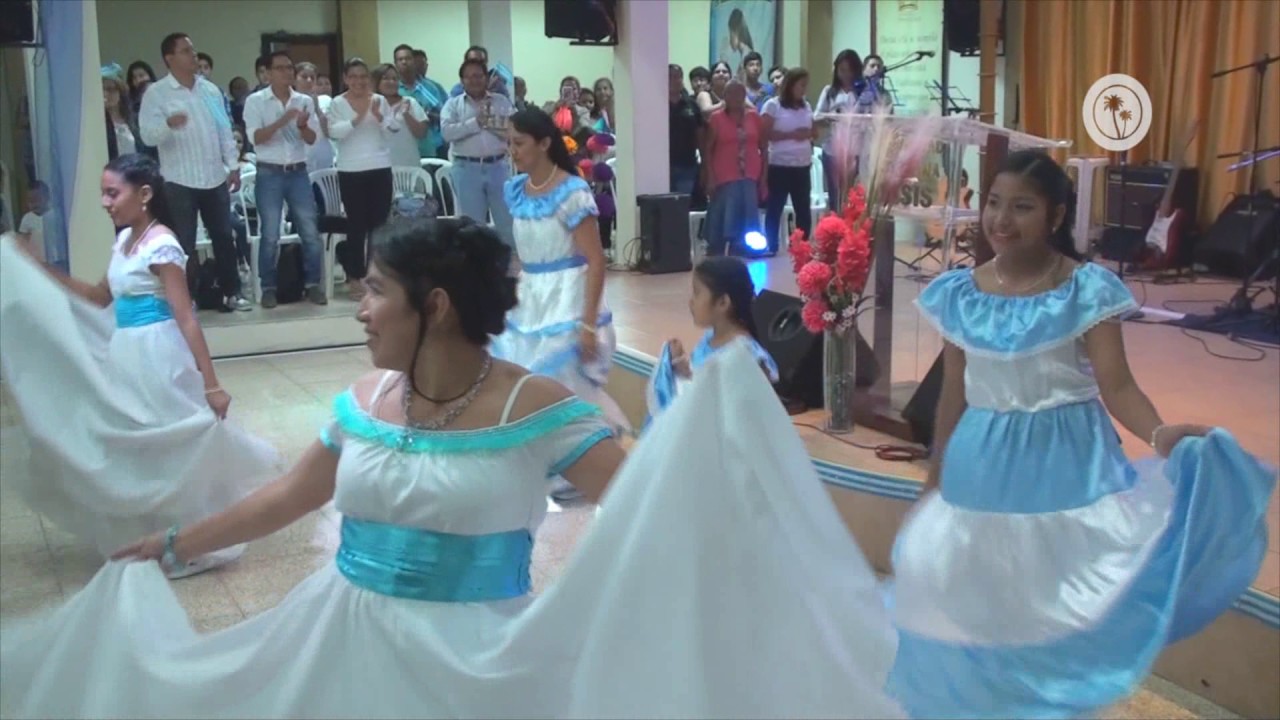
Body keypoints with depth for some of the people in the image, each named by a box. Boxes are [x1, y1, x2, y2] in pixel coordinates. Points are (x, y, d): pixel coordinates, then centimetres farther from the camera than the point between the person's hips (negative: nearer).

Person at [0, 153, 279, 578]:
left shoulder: (161, 246, -19)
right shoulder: (125, 240, 8)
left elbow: (186, 320, -21)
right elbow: (102, 297, 22)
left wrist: (211, 384, -22)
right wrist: (44, 272, 15)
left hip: (157, 358, -9)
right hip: (128, 357, 9)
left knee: (168, 450, 3)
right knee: (136, 449, 17)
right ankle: (155, 538, 33)